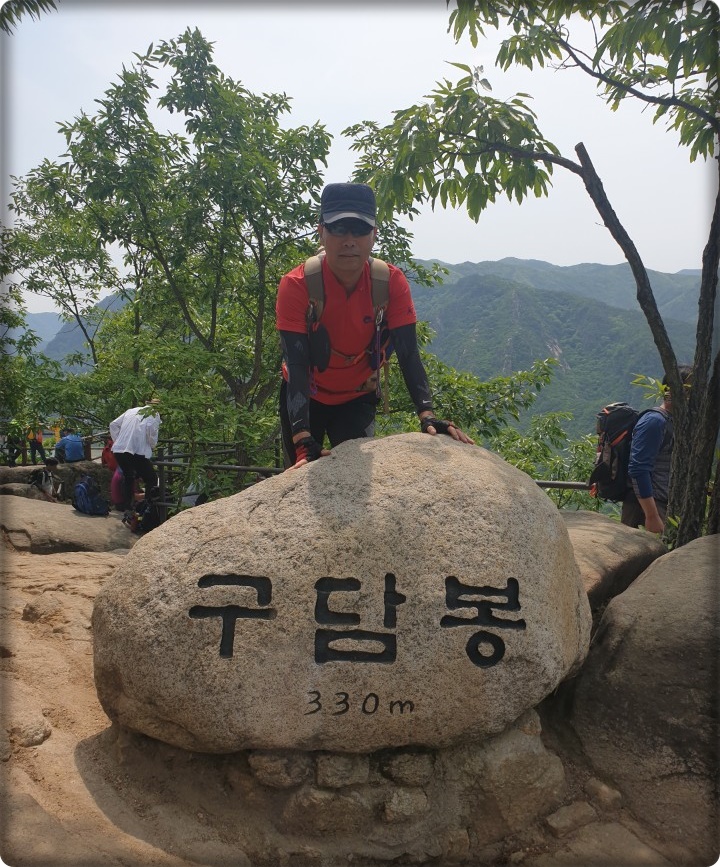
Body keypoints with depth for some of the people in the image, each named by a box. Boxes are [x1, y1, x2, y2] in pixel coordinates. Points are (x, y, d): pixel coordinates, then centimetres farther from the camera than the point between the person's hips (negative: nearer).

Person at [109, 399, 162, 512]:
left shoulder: (131, 411, 23)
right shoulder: (154, 415, 7)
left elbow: (113, 424, 21)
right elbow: (151, 430, -10)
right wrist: (153, 445, 7)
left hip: (119, 450, 6)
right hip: (138, 451, -6)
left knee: (128, 477, 25)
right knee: (151, 479, 9)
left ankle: (127, 508, 25)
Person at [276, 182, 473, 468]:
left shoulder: (392, 282, -21)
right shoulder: (296, 285, -27)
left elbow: (408, 354, -23)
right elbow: (296, 364, -33)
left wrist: (427, 416, -38)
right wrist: (303, 441, -43)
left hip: (358, 398, 1)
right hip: (306, 397, -1)